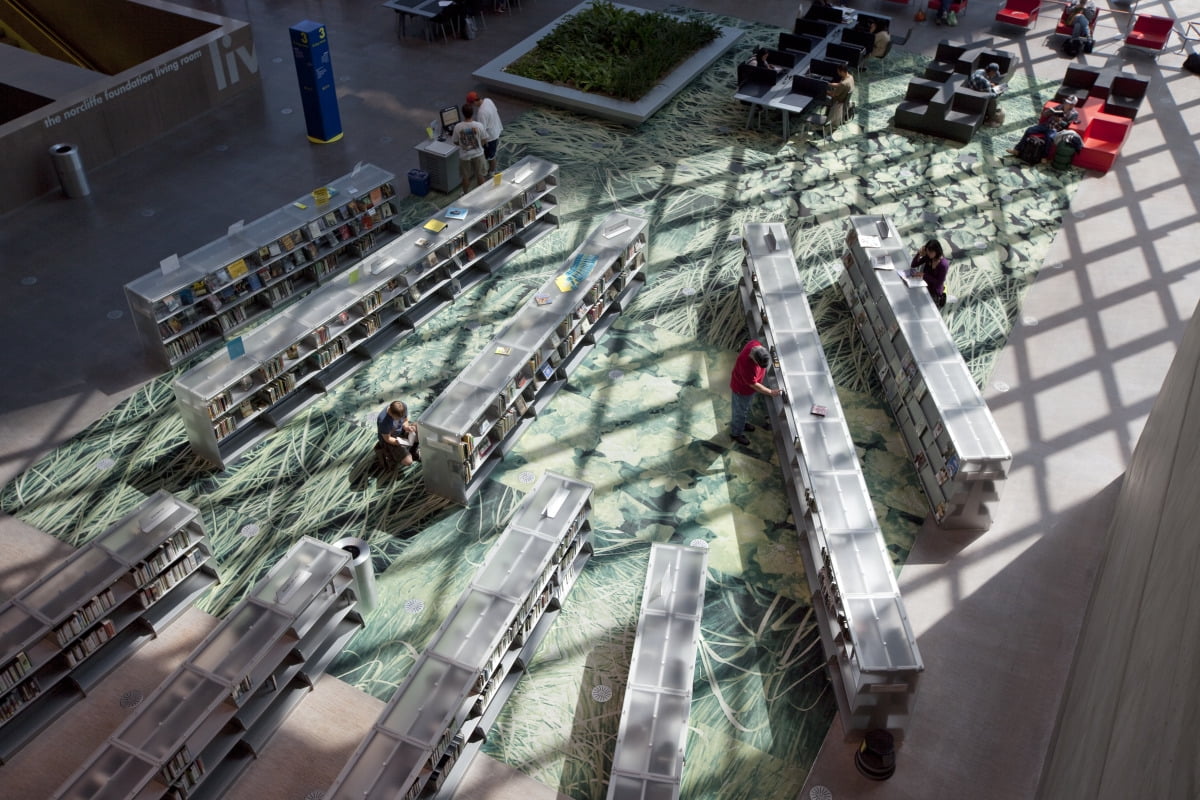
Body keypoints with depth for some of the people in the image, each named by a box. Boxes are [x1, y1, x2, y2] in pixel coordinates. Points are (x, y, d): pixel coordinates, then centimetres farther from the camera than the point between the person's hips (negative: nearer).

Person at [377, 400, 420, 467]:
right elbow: (387, 439, -22)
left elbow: (405, 420, -2)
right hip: (391, 439, -6)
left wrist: (406, 426, -23)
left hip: (401, 430, 6)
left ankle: (415, 450, 9)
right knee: (408, 461, -20)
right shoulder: (383, 421, -37)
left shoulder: (403, 408, -21)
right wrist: (398, 442, -35)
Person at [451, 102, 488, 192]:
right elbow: (484, 140, -8)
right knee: (479, 174, 20)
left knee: (466, 176, 20)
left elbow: (455, 142, -5)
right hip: (478, 154, -1)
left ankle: (465, 194, 37)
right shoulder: (478, 126, -21)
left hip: (464, 156, 1)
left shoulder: (458, 127, -19)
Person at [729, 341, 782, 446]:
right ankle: (736, 433, 42)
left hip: (748, 384, 8)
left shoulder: (756, 344, -28)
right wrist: (771, 392, -20)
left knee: (746, 407, 32)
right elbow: (754, 385, -30)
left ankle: (741, 423, 58)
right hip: (742, 389, -7)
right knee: (740, 411, 18)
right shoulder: (747, 366, -46)